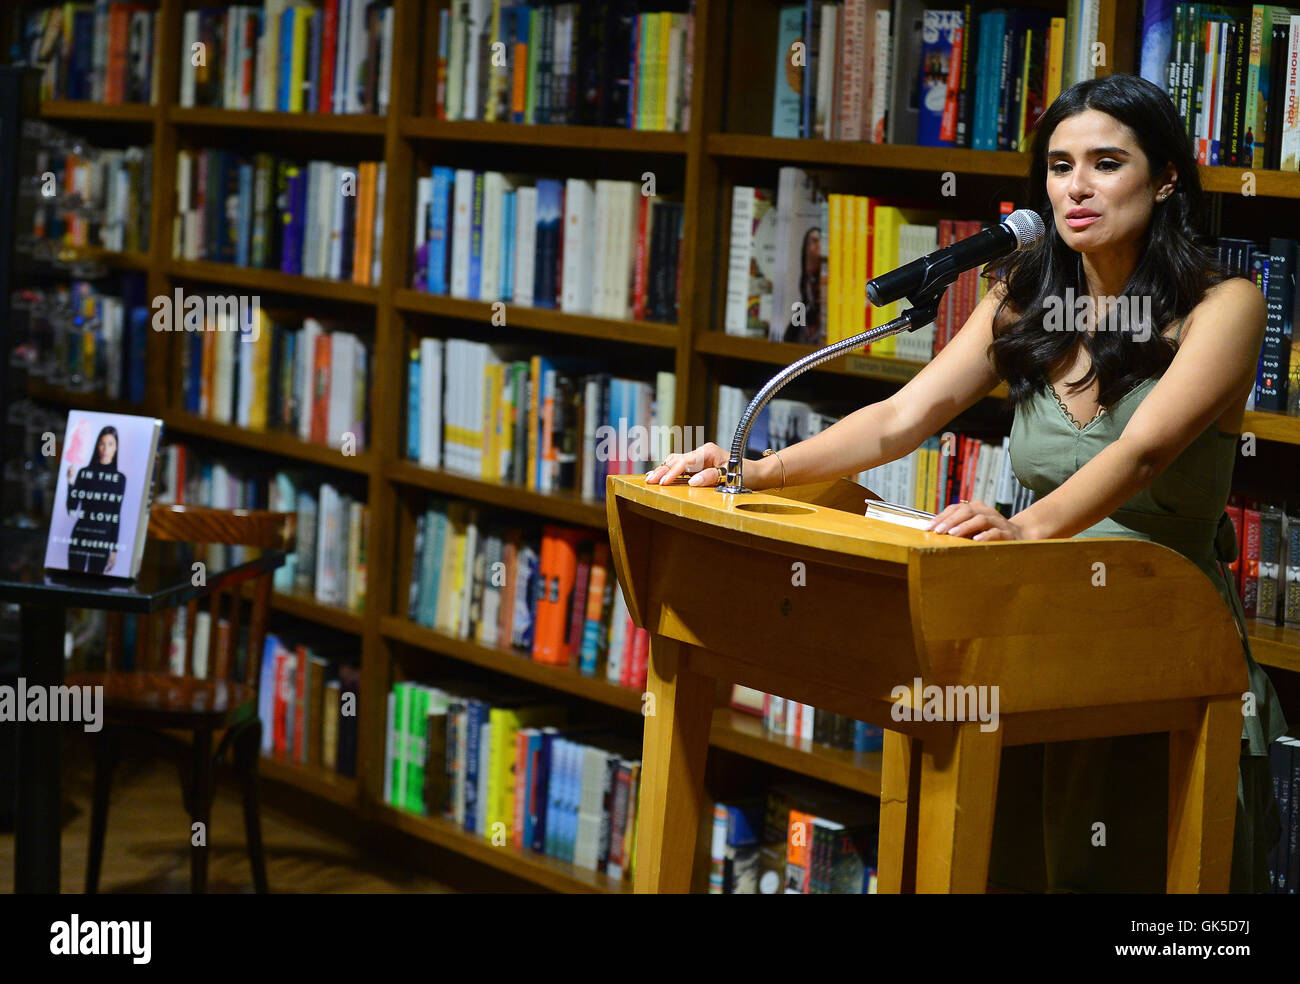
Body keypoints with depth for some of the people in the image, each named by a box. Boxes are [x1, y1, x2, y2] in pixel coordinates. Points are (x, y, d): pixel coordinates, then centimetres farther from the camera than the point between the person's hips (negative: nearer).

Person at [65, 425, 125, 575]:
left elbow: (117, 516, 6)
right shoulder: (84, 473, 3)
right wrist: (70, 483, -12)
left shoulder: (120, 478, 5)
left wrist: (114, 549, 3)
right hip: (80, 535, 0)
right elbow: (71, 509, 0)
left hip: (103, 539, 0)